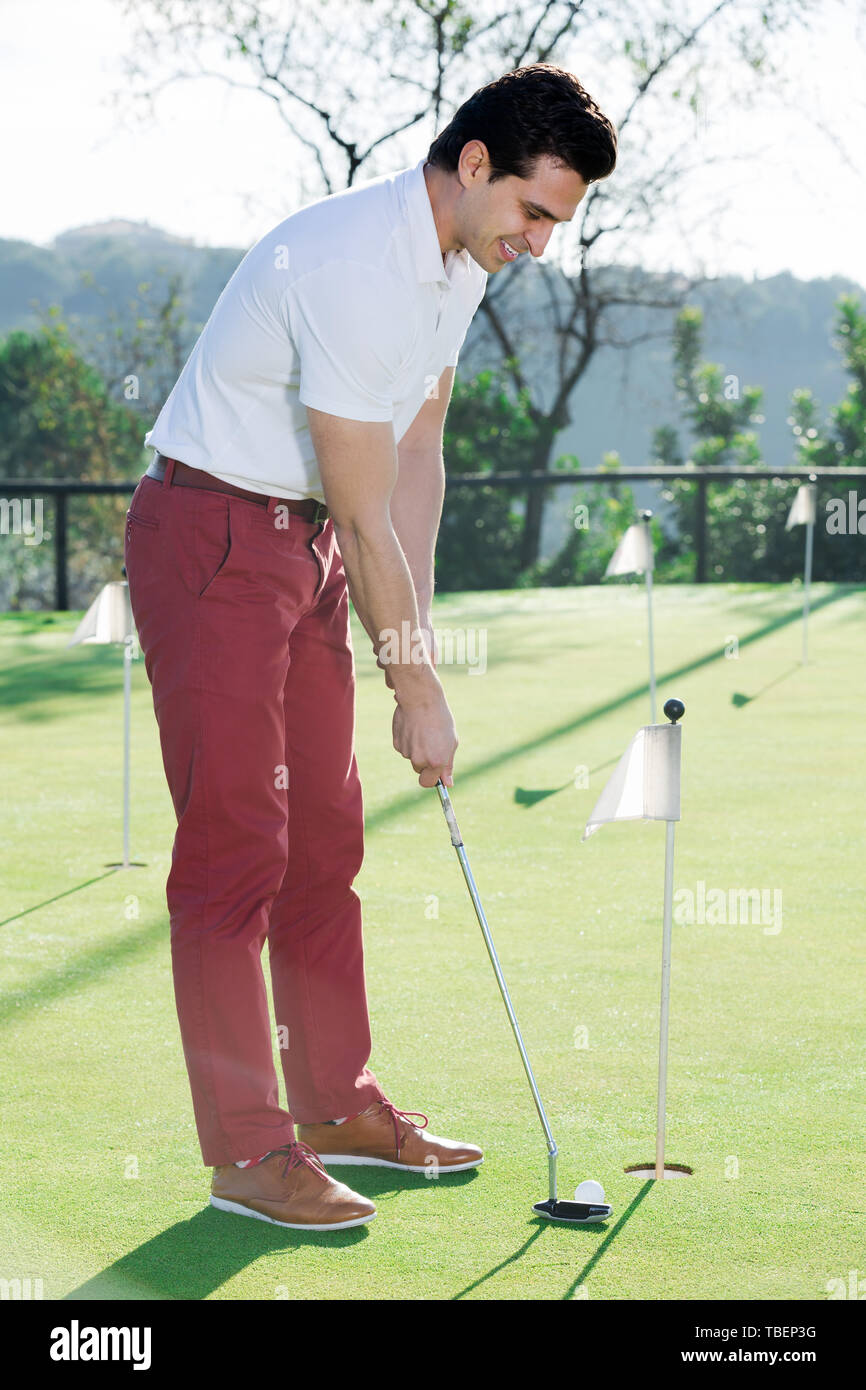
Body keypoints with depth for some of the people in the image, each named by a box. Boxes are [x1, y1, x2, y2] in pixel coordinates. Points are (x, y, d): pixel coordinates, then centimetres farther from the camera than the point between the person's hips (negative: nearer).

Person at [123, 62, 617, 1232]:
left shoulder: (461, 259, 4)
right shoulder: (353, 266, -26)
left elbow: (417, 456, 10)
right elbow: (364, 513, -22)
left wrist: (418, 627, 5)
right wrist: (417, 685, -15)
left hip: (308, 543, 9)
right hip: (212, 533, -9)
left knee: (325, 836, 12)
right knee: (235, 842, -9)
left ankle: (337, 1103, 21)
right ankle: (246, 1150, -5)